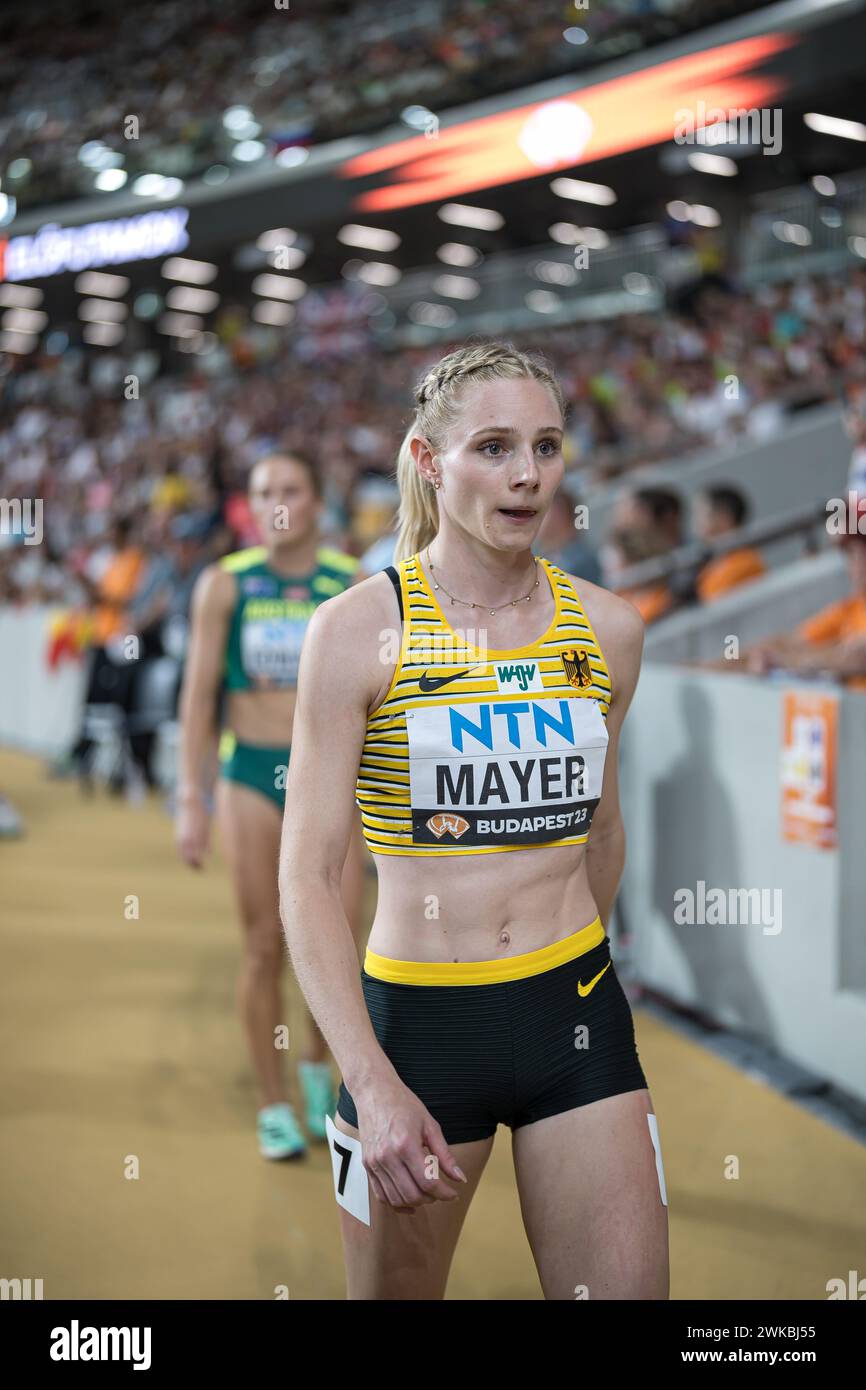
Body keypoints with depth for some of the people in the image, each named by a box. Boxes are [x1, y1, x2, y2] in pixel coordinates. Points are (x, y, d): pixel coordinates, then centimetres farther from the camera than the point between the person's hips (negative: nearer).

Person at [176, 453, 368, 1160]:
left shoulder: (354, 584, 2)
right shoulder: (224, 584, 1)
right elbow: (199, 693, 3)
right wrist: (191, 798, -2)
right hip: (251, 775, 0)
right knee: (265, 947, 1)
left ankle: (318, 1062, 21)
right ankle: (274, 1107, 14)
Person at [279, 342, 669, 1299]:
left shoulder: (606, 628, 3)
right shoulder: (359, 628, -8)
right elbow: (307, 880, -11)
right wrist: (372, 1084, -20)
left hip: (576, 1014, 3)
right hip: (415, 1017, -2)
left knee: (628, 1286, 1)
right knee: (393, 1289, 11)